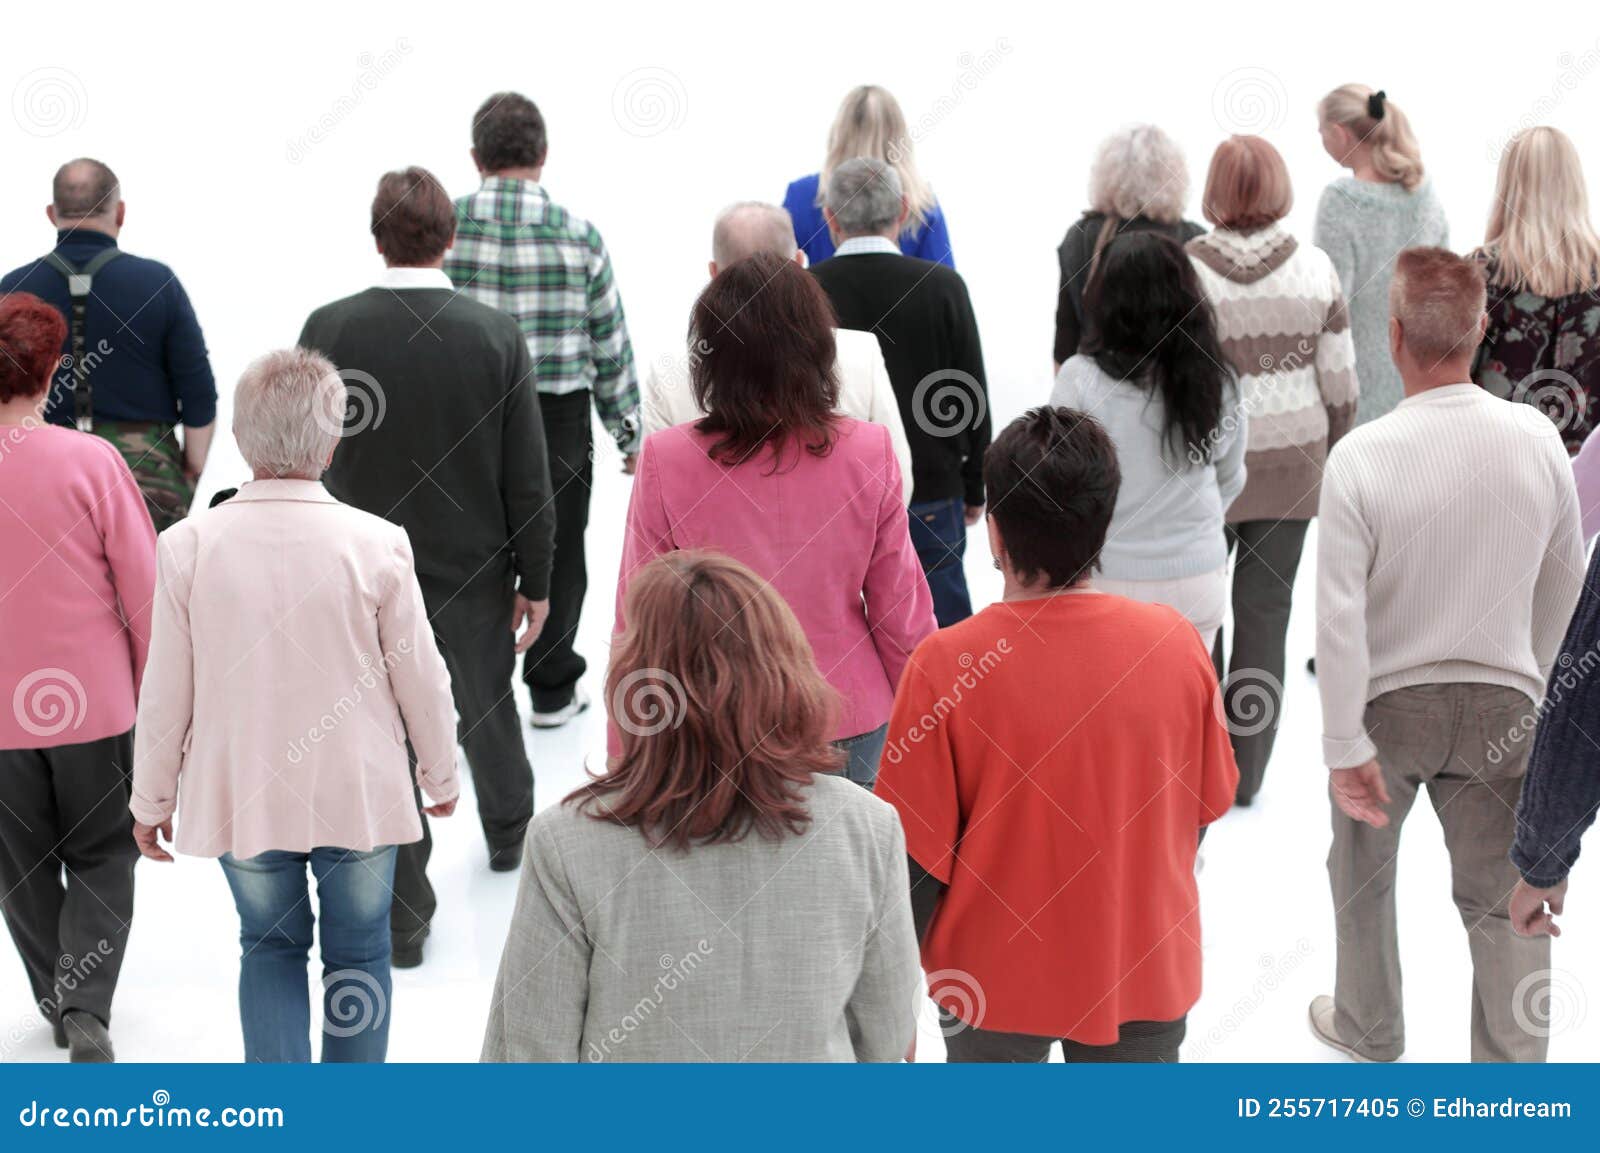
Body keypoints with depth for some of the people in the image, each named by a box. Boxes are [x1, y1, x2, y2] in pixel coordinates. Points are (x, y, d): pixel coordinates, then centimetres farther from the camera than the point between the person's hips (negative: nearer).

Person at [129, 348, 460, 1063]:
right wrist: (441, 774, 11)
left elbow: (166, 691, -7)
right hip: (359, 793, -1)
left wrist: (152, 799, 8)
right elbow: (420, 677, -7)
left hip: (240, 794, 1)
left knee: (270, 947, 20)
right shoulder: (377, 544, -17)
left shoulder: (188, 546, -15)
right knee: (357, 954, 17)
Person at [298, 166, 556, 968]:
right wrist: (535, 581, 3)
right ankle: (508, 834, 48)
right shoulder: (496, 334, -13)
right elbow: (528, 481, -8)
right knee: (486, 706, 24)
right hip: (475, 569, 1)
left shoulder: (328, 330, -13)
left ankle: (403, 915, 11)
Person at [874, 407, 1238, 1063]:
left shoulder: (944, 665, -23)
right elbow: (1204, 809, 0)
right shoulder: (1175, 644, -14)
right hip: (1144, 966, 2)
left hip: (991, 976, -2)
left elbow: (917, 855, -15)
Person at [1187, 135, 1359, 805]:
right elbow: (1339, 379, -2)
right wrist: (1333, 455, 14)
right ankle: (1247, 767, 18)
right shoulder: (1315, 269, -6)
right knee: (1265, 609, 10)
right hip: (1291, 466, 2)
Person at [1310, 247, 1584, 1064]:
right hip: (1500, 700, 2)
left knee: (1363, 874, 22)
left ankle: (1369, 1029, 41)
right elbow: (1564, 588, 1)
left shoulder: (1360, 455, -21)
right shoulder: (1537, 439, -12)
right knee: (1501, 899, 10)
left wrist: (1345, 745, -12)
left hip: (1390, 701, -1)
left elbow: (1340, 615, -20)